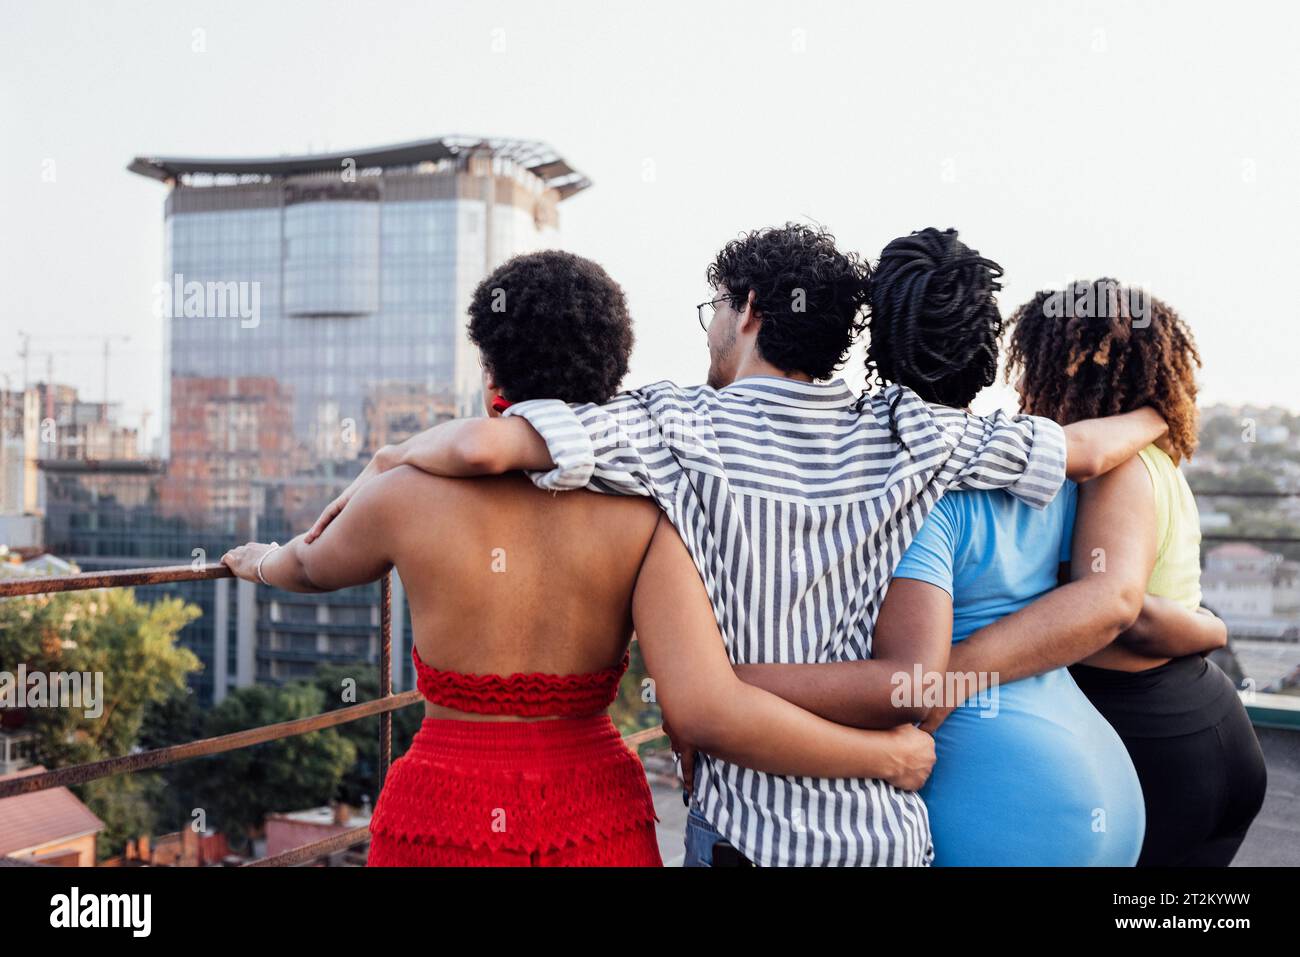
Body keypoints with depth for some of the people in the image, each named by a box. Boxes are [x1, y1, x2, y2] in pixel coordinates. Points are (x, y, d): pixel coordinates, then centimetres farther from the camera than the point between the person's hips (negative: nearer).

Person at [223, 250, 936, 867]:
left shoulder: (406, 497, -10)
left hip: (447, 826, 0)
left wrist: (261, 561, 38)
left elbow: (313, 567, 13)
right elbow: (708, 709, -24)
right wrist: (891, 755, -11)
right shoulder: (644, 515, -12)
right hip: (597, 826, 1)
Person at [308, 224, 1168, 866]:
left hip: (748, 823, -3)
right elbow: (1086, 449, 4)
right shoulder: (910, 436, -4)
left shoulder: (683, 429, -14)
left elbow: (485, 445, -24)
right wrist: (1152, 418, 27)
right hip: (894, 830, 4)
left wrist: (388, 460, -3)